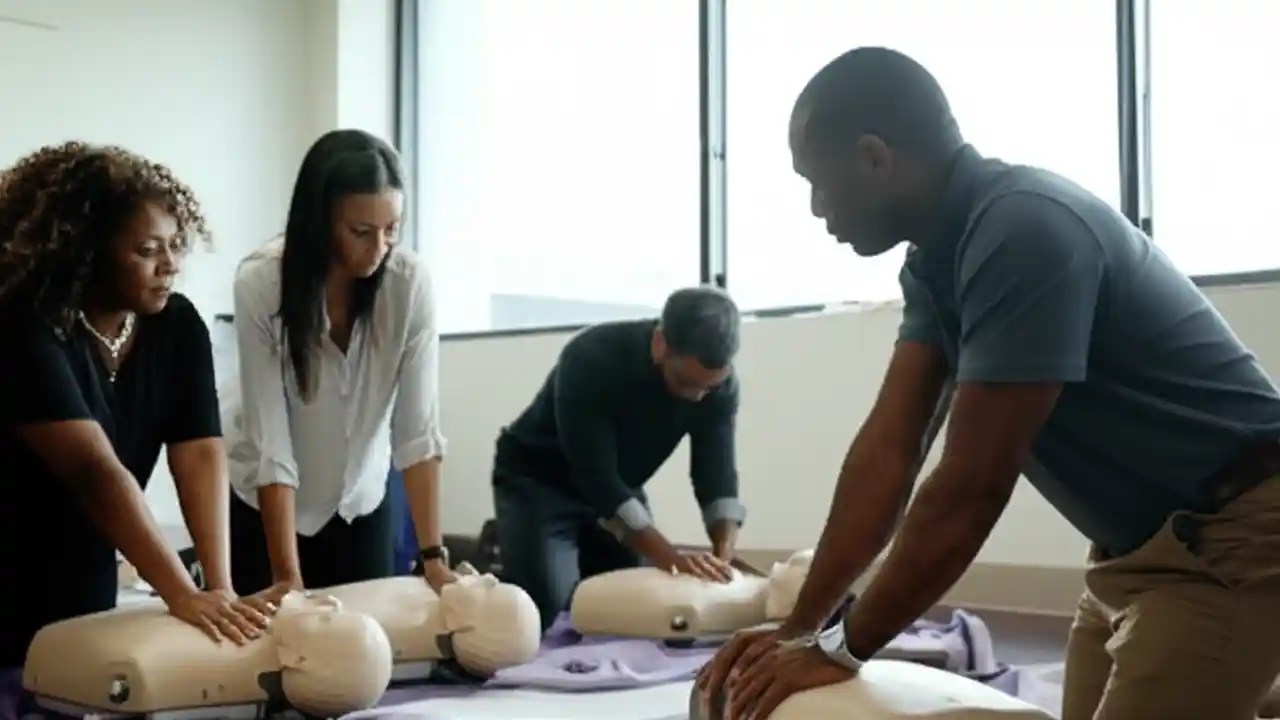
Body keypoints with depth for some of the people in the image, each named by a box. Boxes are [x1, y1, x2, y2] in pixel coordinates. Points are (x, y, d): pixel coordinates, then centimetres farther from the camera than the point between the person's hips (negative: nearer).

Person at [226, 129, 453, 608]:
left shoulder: (410, 282, -19)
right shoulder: (260, 284, -25)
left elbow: (418, 429, -19)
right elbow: (270, 443, -26)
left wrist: (433, 557, -24)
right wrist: (288, 578, -29)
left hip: (363, 507, 2)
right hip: (265, 510, -2)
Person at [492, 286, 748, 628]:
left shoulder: (718, 381, -19)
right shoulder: (591, 360, -34)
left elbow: (717, 476, -18)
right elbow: (596, 478, -36)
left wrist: (724, 556, -36)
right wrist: (672, 559, -42)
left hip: (619, 487, 5)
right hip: (538, 483, -5)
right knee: (547, 616, -18)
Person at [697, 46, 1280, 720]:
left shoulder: (1023, 231, -27)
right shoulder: (940, 254, 2)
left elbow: (971, 490, -26)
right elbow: (888, 450, 2)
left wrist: (840, 650, -17)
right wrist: (798, 627, -1)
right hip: (1140, 540, 9)